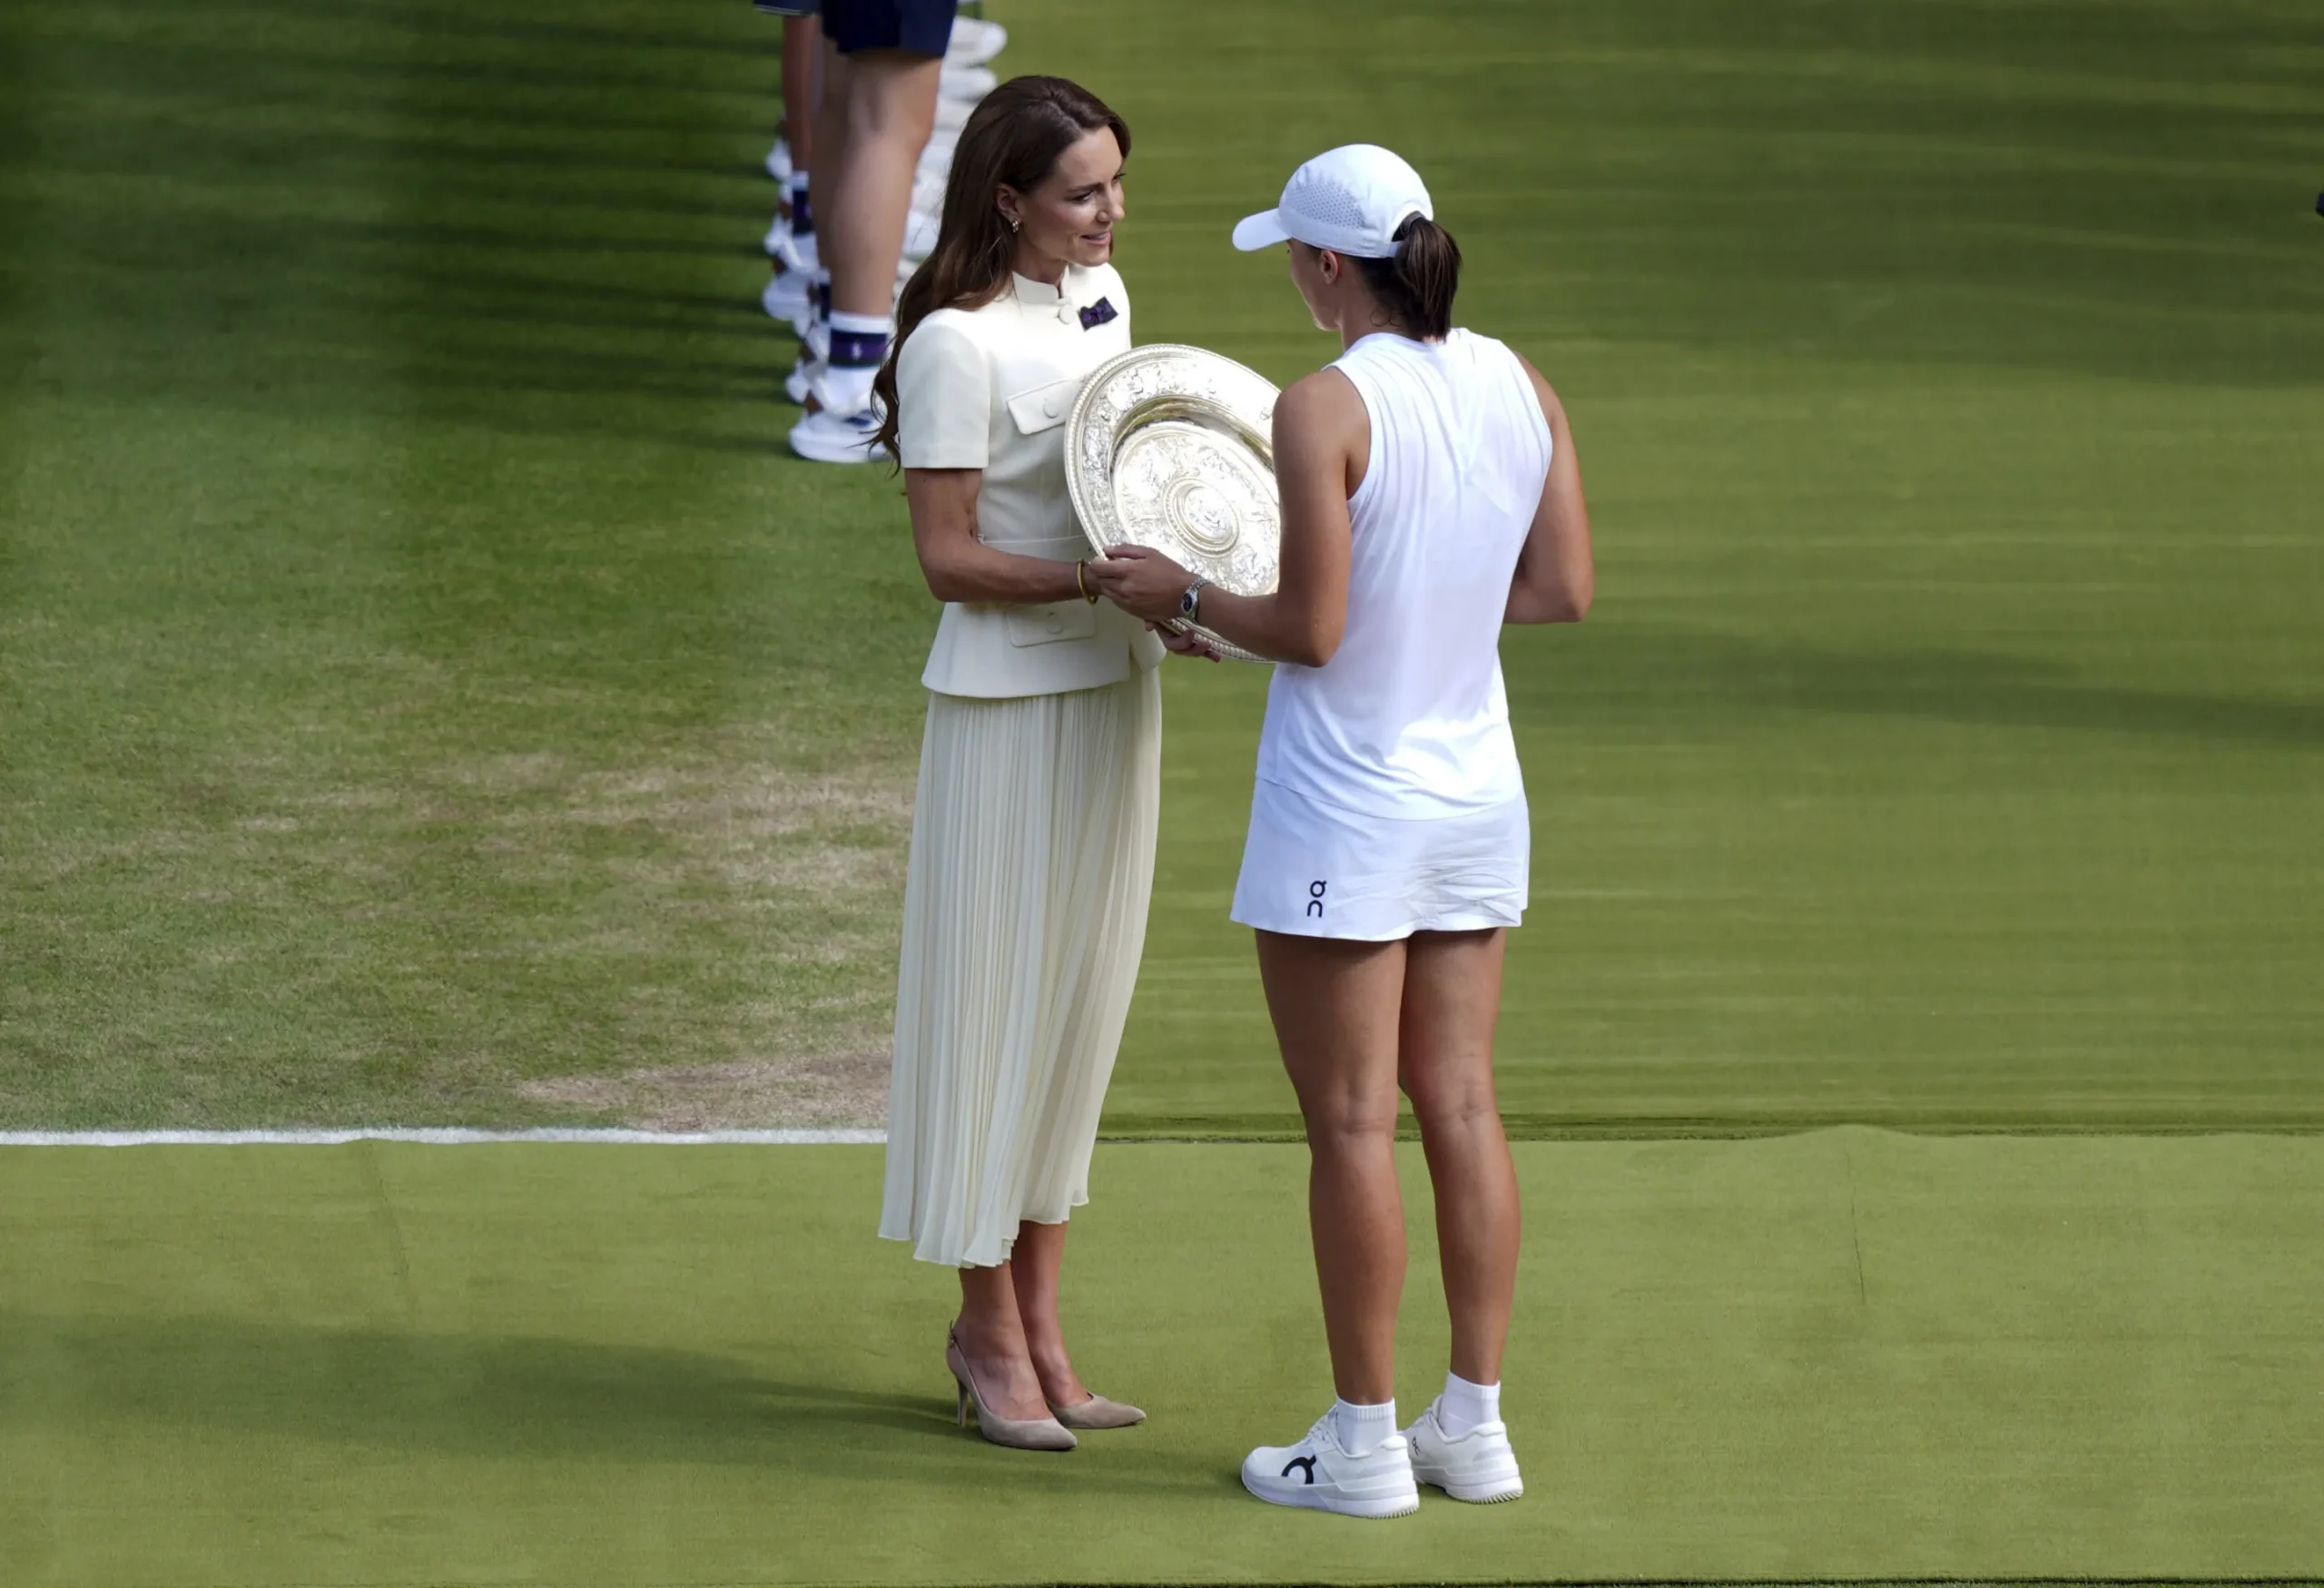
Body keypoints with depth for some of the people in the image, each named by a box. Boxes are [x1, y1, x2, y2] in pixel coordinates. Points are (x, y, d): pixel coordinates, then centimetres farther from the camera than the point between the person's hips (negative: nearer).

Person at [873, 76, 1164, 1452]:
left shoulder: (1102, 295, 6)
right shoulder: (957, 343, -17)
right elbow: (950, 560, -17)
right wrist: (1104, 577, -28)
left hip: (1114, 689, 8)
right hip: (1010, 705, -8)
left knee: (1084, 1001, 12)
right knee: (998, 1003, 2)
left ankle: (1039, 1316, 20)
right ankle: (989, 1330, 13)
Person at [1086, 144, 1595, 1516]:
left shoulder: (1326, 410, -19)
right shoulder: (1517, 383, 1)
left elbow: (1311, 630, -19)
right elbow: (1566, 589, 4)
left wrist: (1184, 594, -3)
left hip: (1345, 807, -6)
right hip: (1476, 787, 6)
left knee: (1352, 1122, 2)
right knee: (1461, 1104, 12)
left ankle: (1365, 1443, 8)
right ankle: (1476, 1424, 15)